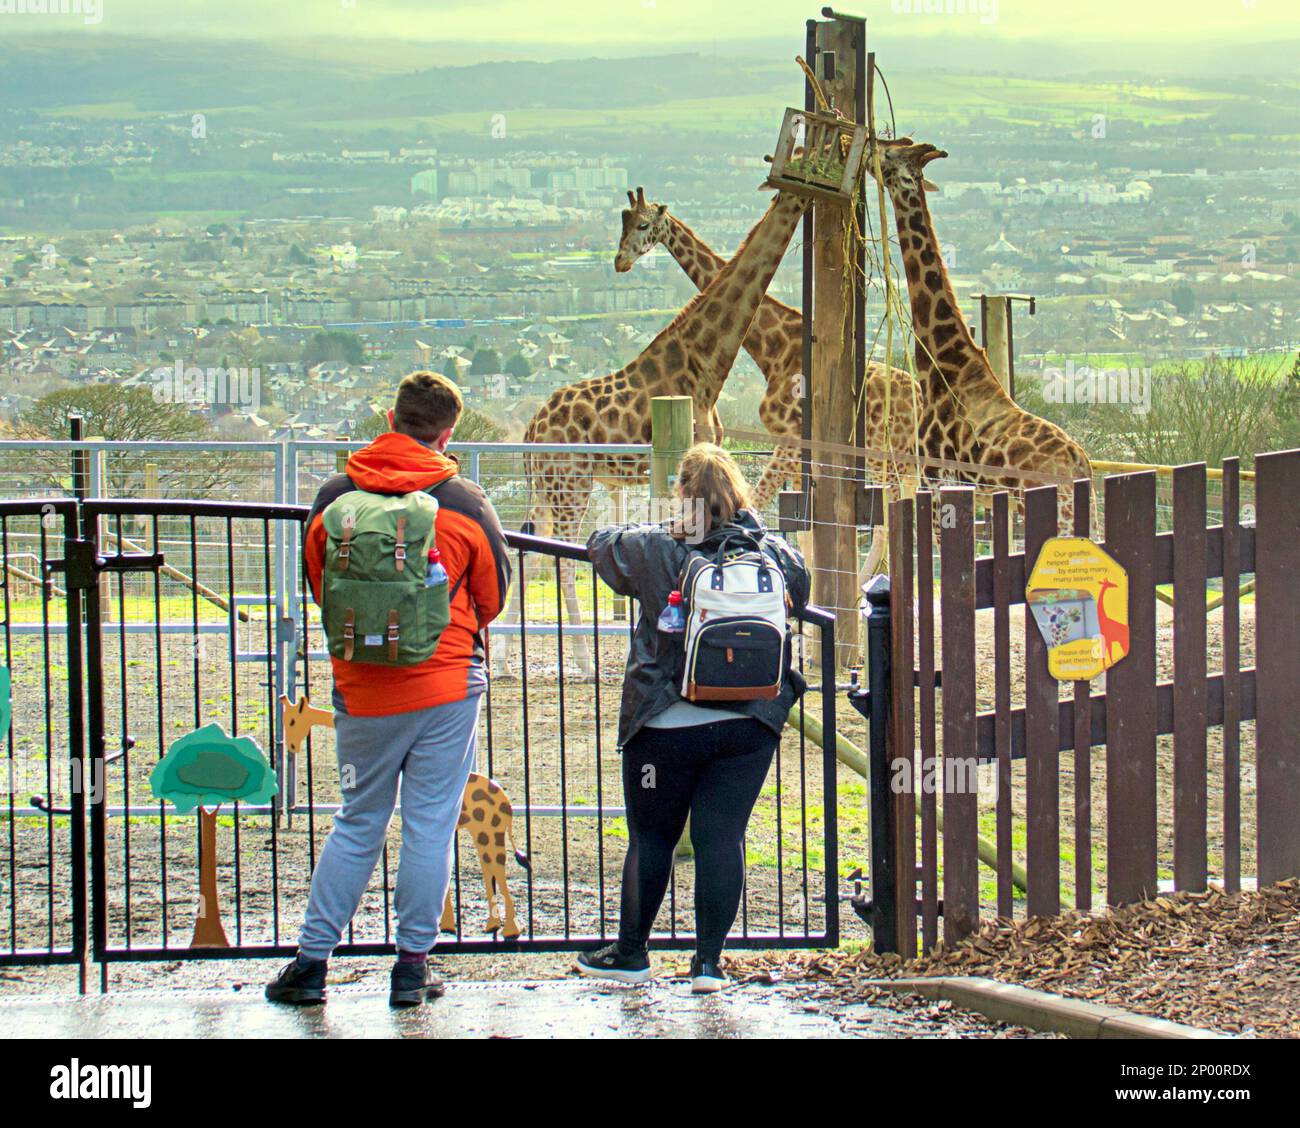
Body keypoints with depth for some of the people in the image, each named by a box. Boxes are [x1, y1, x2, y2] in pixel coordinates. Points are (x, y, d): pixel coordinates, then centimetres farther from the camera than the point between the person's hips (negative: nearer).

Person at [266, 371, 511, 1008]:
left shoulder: (334, 498, -1)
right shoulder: (464, 504, -7)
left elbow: (316, 583, 11)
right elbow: (493, 596, 6)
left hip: (362, 688, 2)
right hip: (447, 686, -2)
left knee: (357, 824, 13)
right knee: (430, 824, 4)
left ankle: (312, 958, 11)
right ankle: (412, 965, 7)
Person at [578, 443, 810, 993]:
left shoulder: (655, 550, -7)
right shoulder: (773, 554, 0)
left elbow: (602, 544, 10)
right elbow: (798, 590, 20)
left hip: (666, 726, -2)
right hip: (748, 725, 2)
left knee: (650, 837, 11)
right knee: (722, 838, 4)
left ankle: (630, 953, 23)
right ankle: (709, 961, 3)